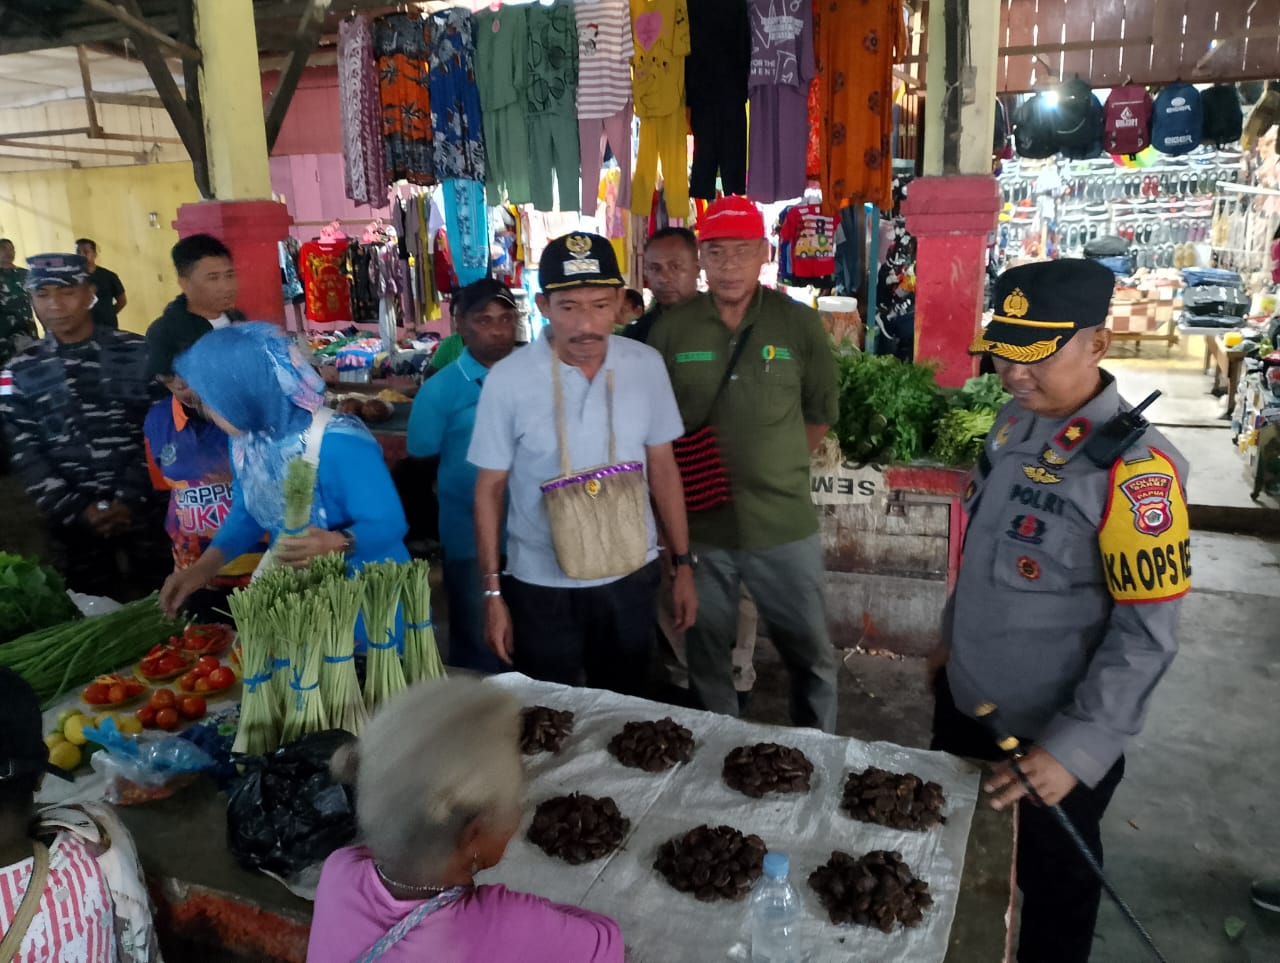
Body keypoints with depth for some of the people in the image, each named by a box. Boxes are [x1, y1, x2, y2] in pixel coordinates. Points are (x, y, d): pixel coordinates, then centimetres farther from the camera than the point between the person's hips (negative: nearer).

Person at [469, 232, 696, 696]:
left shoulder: (646, 365, -6)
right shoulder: (508, 380, -14)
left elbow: (662, 467, 3)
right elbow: (490, 489, -6)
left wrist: (682, 563, 4)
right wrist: (491, 592, -4)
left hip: (632, 576, 2)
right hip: (541, 586, -2)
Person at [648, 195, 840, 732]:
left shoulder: (800, 325, -4)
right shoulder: (671, 329, -2)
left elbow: (821, 414, 8)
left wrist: (779, 471, 7)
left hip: (784, 526, 0)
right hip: (698, 524, 1)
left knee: (811, 656, 13)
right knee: (706, 657, 17)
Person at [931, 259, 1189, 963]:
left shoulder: (1135, 468, -24)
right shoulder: (1013, 421, -2)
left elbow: (1146, 638, -22)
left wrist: (1077, 750, -24)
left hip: (1051, 737, -7)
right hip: (965, 702, 7)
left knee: (1051, 884, 18)